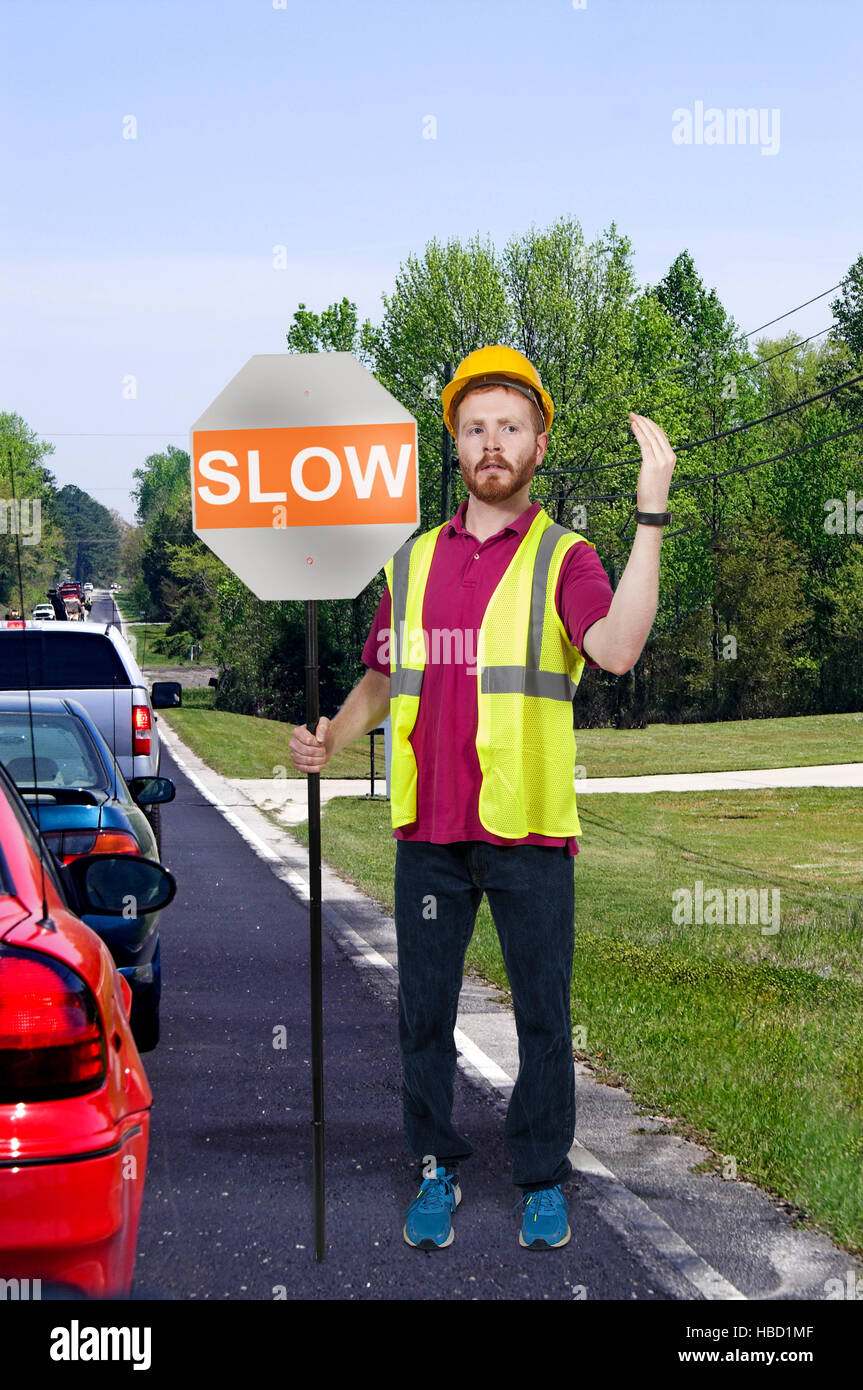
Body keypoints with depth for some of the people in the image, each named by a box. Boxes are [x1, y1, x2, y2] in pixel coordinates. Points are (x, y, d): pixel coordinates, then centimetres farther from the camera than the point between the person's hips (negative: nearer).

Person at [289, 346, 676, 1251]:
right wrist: (331, 736, -1)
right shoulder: (413, 563, 10)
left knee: (543, 1015, 7)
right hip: (428, 832, 3)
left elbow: (616, 650, -23)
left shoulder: (563, 559, -2)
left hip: (530, 832, -3)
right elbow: (383, 680, 19)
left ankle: (542, 1179, 21)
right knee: (423, 1013, 10)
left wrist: (651, 513, -28)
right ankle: (436, 1170, 26)